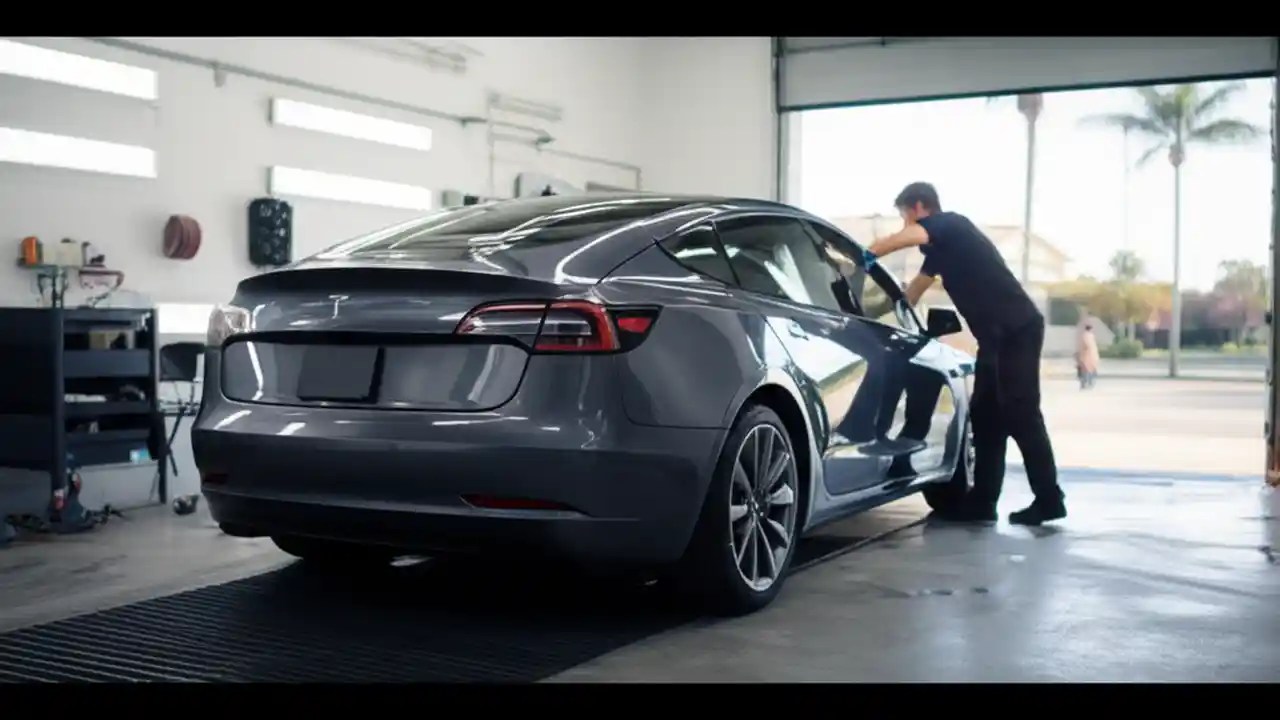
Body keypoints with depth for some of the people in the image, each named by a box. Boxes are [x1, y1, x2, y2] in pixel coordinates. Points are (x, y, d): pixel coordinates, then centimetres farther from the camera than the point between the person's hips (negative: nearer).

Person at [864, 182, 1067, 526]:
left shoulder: (951, 224, -5)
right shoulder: (942, 246, 22)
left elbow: (908, 237, -28)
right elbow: (914, 291, 32)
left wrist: (865, 255, -27)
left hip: (1018, 329, -10)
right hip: (997, 335, 10)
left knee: (1020, 415, -9)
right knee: (986, 416, 8)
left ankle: (1049, 499, -4)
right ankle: (982, 501, 11)